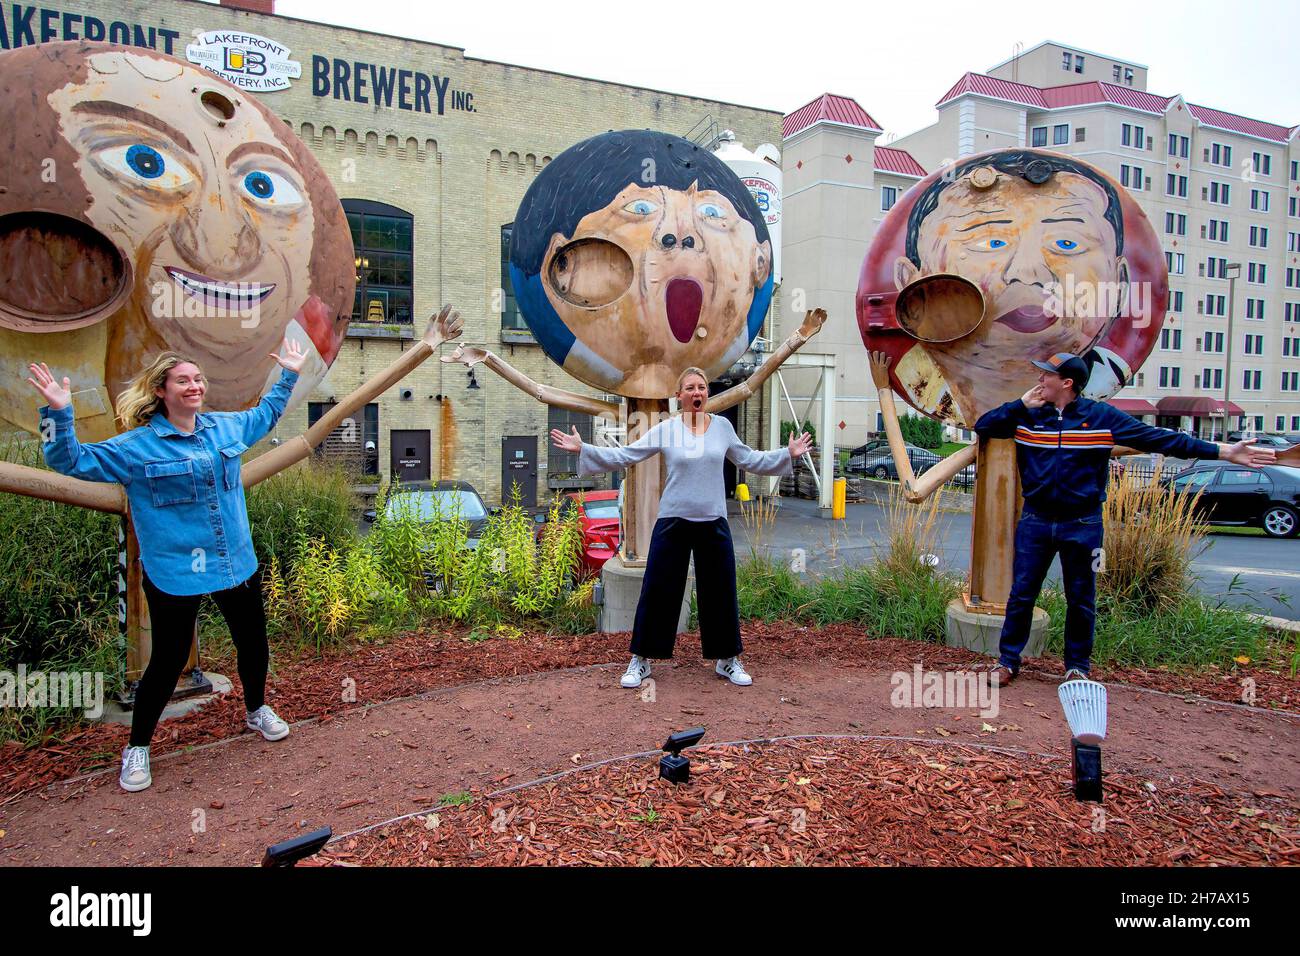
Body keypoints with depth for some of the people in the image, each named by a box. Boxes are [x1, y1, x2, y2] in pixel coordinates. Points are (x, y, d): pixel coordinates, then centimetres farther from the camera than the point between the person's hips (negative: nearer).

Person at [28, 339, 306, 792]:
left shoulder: (228, 427, 4)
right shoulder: (136, 446, -9)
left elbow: (266, 413, 23)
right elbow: (73, 461, -9)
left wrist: (288, 375, 25)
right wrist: (58, 413, -23)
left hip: (237, 563, 5)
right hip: (173, 573, -5)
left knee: (253, 643, 18)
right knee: (168, 661, 5)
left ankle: (256, 709, 45)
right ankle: (137, 747, 28)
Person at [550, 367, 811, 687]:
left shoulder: (722, 426, 4)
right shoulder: (665, 430, -3)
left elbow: (750, 460, 17)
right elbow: (623, 456, -3)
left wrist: (788, 454, 14)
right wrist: (582, 449, -10)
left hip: (714, 523, 2)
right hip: (673, 521, -2)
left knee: (721, 591, 9)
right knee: (657, 591, 2)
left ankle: (728, 660, 28)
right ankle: (641, 661, 19)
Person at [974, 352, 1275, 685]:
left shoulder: (1101, 416, -4)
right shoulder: (1028, 416, 1)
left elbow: (1157, 438, -4)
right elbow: (982, 426, 1)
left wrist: (1224, 451, -7)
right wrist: (1021, 404, -10)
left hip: (1082, 525, -1)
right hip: (1035, 521, 1)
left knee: (1081, 600, 10)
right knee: (1021, 595, 5)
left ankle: (1077, 667, 26)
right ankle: (1007, 661, 18)